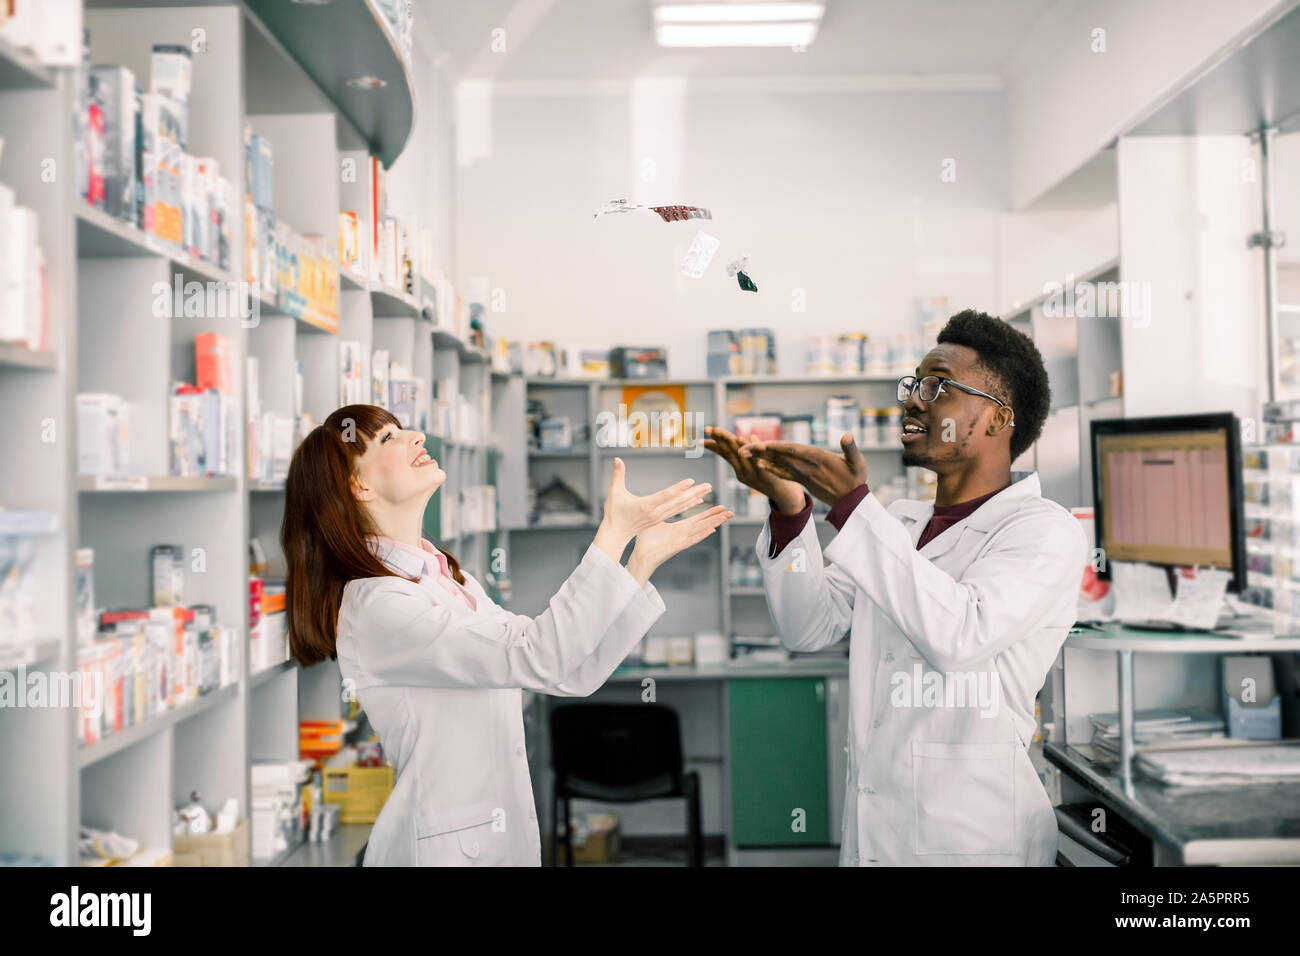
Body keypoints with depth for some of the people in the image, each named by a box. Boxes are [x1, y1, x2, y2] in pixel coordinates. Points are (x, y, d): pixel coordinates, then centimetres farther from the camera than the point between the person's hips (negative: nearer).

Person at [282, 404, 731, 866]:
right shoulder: (375, 606, -19)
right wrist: (613, 533, -25)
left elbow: (570, 673, 4)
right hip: (447, 847, -8)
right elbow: (536, 658, -27)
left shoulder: (453, 582, 9)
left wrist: (645, 556, -2)